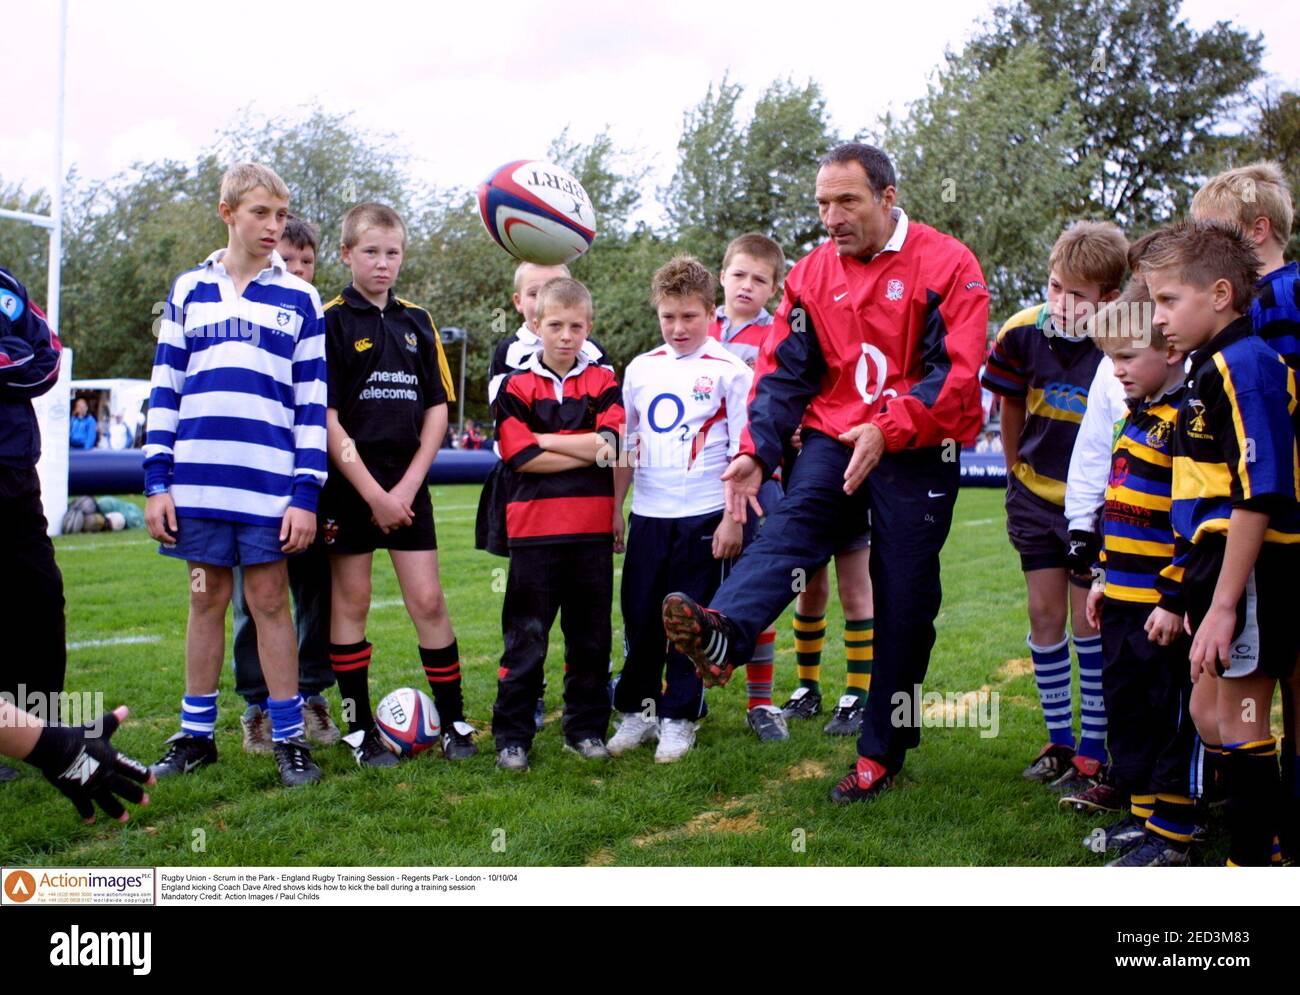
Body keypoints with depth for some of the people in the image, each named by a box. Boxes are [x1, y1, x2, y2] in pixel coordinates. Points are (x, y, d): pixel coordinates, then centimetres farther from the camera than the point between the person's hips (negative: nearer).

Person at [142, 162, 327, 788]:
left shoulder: (300, 300, 6)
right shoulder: (188, 291, 11)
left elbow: (313, 404, 3)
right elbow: (165, 390, 10)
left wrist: (306, 493, -4)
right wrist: (156, 481, 3)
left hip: (270, 485, -2)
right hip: (197, 481, 2)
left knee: (269, 601, 2)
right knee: (206, 600, 9)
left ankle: (289, 738, 10)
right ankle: (196, 736, 19)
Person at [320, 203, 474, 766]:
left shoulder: (417, 322, 10)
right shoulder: (331, 322, -3)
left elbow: (437, 408, 7)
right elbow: (327, 419, -9)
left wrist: (408, 486, -4)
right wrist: (373, 494, -13)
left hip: (407, 484, 3)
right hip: (349, 483, -3)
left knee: (428, 601, 1)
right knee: (351, 602, 4)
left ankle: (453, 721, 11)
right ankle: (360, 729, 14)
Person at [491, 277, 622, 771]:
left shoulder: (603, 382, 8)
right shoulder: (516, 386, 3)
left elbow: (612, 443, -9)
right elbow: (521, 456, -10)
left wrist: (544, 439, -9)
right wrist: (588, 451, -8)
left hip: (593, 530, 2)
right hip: (534, 530, -2)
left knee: (590, 636, 10)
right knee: (525, 638, 1)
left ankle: (587, 728, 22)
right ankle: (512, 736, 10)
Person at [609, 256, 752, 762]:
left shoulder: (729, 371, -3)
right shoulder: (640, 369, 9)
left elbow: (742, 452, -4)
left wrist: (732, 518, -9)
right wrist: (615, 507, 12)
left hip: (704, 517, -4)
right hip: (647, 516, 4)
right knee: (640, 617, 8)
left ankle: (680, 718, 15)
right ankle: (638, 709, 22)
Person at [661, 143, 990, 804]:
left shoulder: (946, 263, -7)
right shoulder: (812, 273, 7)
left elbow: (957, 370, -15)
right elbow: (783, 373, 5)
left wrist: (889, 428, -27)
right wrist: (755, 451, -8)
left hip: (919, 452, -3)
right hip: (835, 438, 3)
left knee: (904, 605, 1)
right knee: (791, 525, -25)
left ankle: (881, 751, 11)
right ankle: (722, 634, -51)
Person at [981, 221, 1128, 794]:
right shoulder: (1023, 332, -10)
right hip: (1035, 493, 4)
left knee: (1088, 623, 1)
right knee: (1044, 615, 9)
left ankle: (1093, 753, 12)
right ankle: (1059, 742, 23)